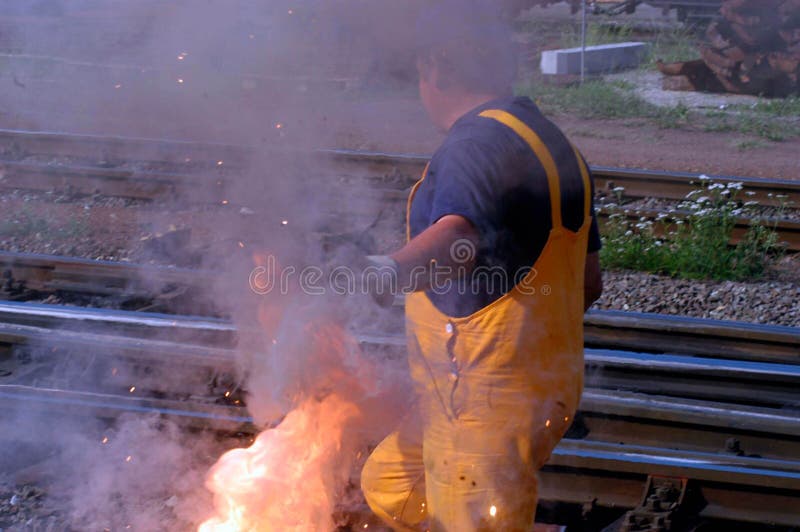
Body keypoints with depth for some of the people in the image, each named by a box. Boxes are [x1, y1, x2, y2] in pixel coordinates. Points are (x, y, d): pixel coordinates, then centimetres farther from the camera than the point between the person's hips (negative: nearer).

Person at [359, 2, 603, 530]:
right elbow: (588, 282, 18)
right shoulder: (554, 145, 12)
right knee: (390, 484, 24)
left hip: (486, 399, -10)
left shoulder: (478, 145, -19)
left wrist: (383, 272, -58)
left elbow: (456, 240, -40)